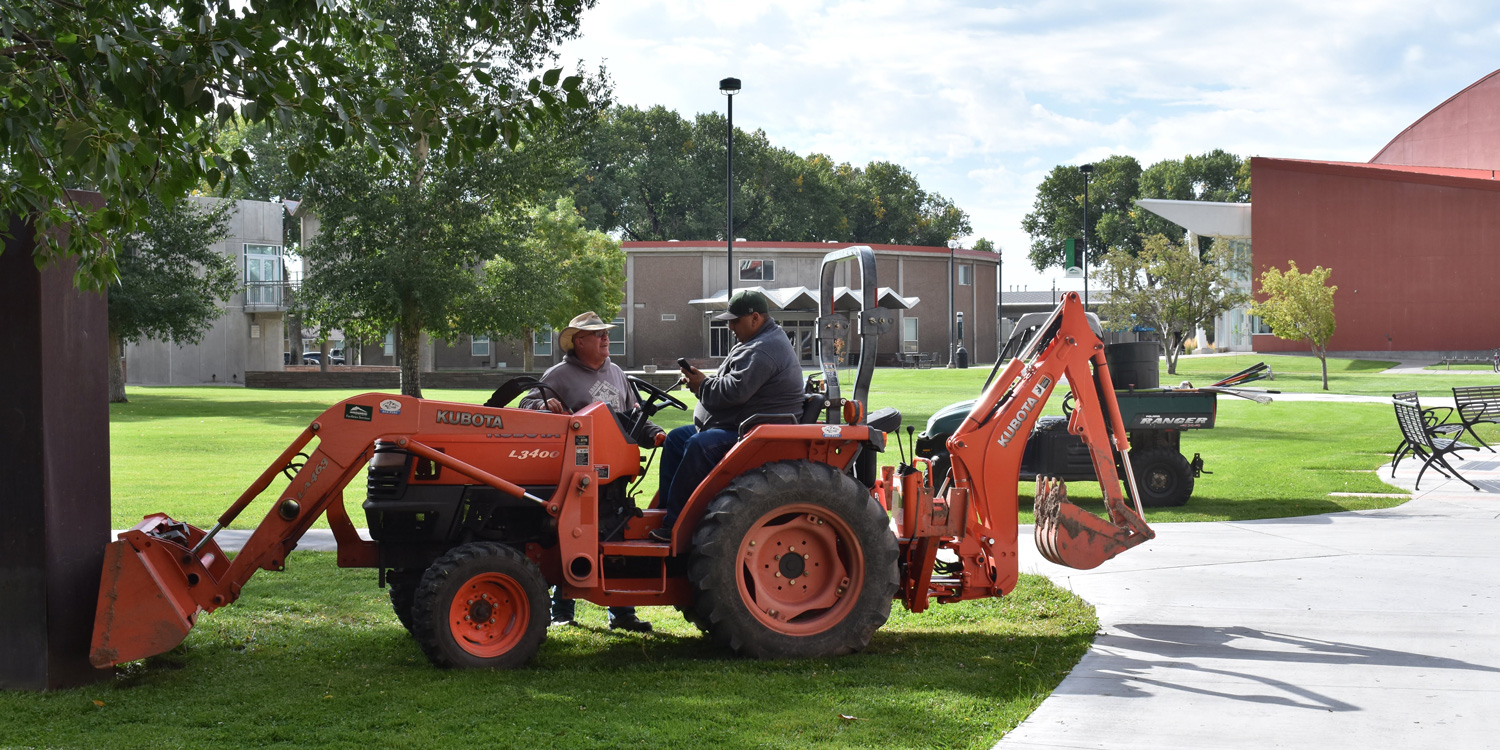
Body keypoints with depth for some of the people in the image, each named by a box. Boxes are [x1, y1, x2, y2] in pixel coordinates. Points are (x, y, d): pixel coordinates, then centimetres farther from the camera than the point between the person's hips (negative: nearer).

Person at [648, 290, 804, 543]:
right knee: (676, 438, 15)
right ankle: (665, 509, 12)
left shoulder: (763, 350, -19)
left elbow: (735, 390, -28)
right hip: (738, 425, 13)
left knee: (699, 446, -33)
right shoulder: (756, 343, 19)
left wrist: (702, 386, -11)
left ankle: (676, 525, -30)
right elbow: (730, 384, 23)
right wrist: (703, 382, 3)